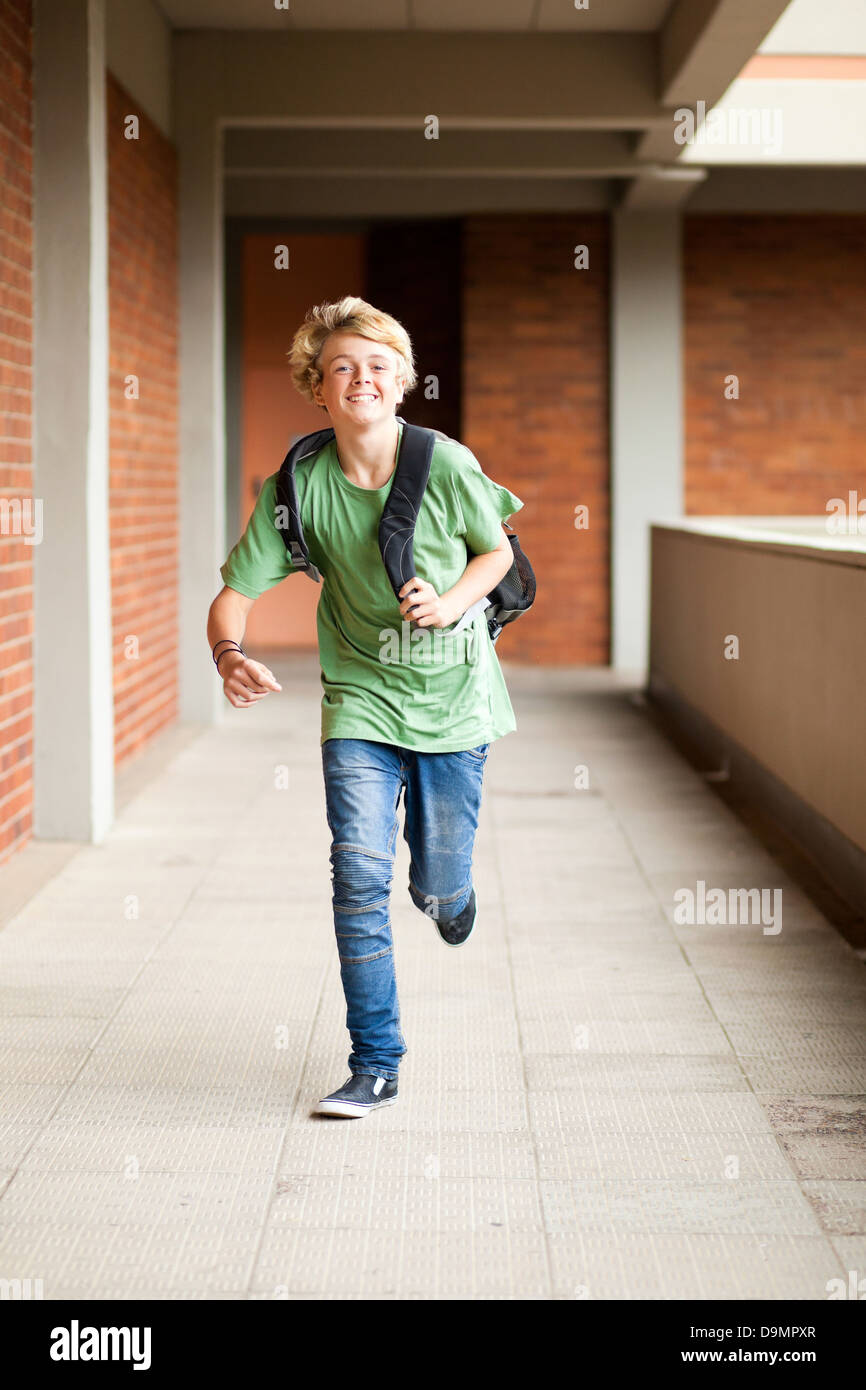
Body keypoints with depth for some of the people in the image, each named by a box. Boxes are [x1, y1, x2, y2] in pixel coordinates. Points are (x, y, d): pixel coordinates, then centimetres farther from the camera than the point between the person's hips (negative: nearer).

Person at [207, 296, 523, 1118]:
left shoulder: (446, 466, -14)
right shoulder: (297, 488, -13)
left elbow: (496, 552, 2)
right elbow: (234, 594, -10)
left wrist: (449, 605, -17)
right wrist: (231, 657, -31)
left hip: (453, 695, 0)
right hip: (361, 701, 0)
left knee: (438, 891, 8)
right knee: (360, 875, -11)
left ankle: (447, 890, 49)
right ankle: (375, 1066, 0)